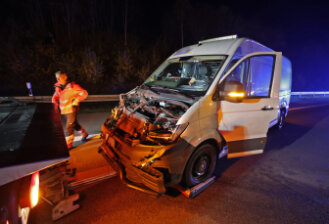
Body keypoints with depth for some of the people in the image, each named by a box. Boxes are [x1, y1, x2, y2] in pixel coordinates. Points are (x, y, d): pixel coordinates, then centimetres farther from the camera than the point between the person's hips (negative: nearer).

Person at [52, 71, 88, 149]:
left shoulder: (72, 86, -14)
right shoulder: (58, 86, 5)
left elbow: (84, 93, -17)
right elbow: (55, 97, 20)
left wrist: (76, 100, -23)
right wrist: (54, 103, 3)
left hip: (72, 109, -7)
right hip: (64, 110, 7)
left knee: (69, 127, -5)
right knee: (74, 124, 20)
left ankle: (69, 145, 6)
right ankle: (84, 134, 42)